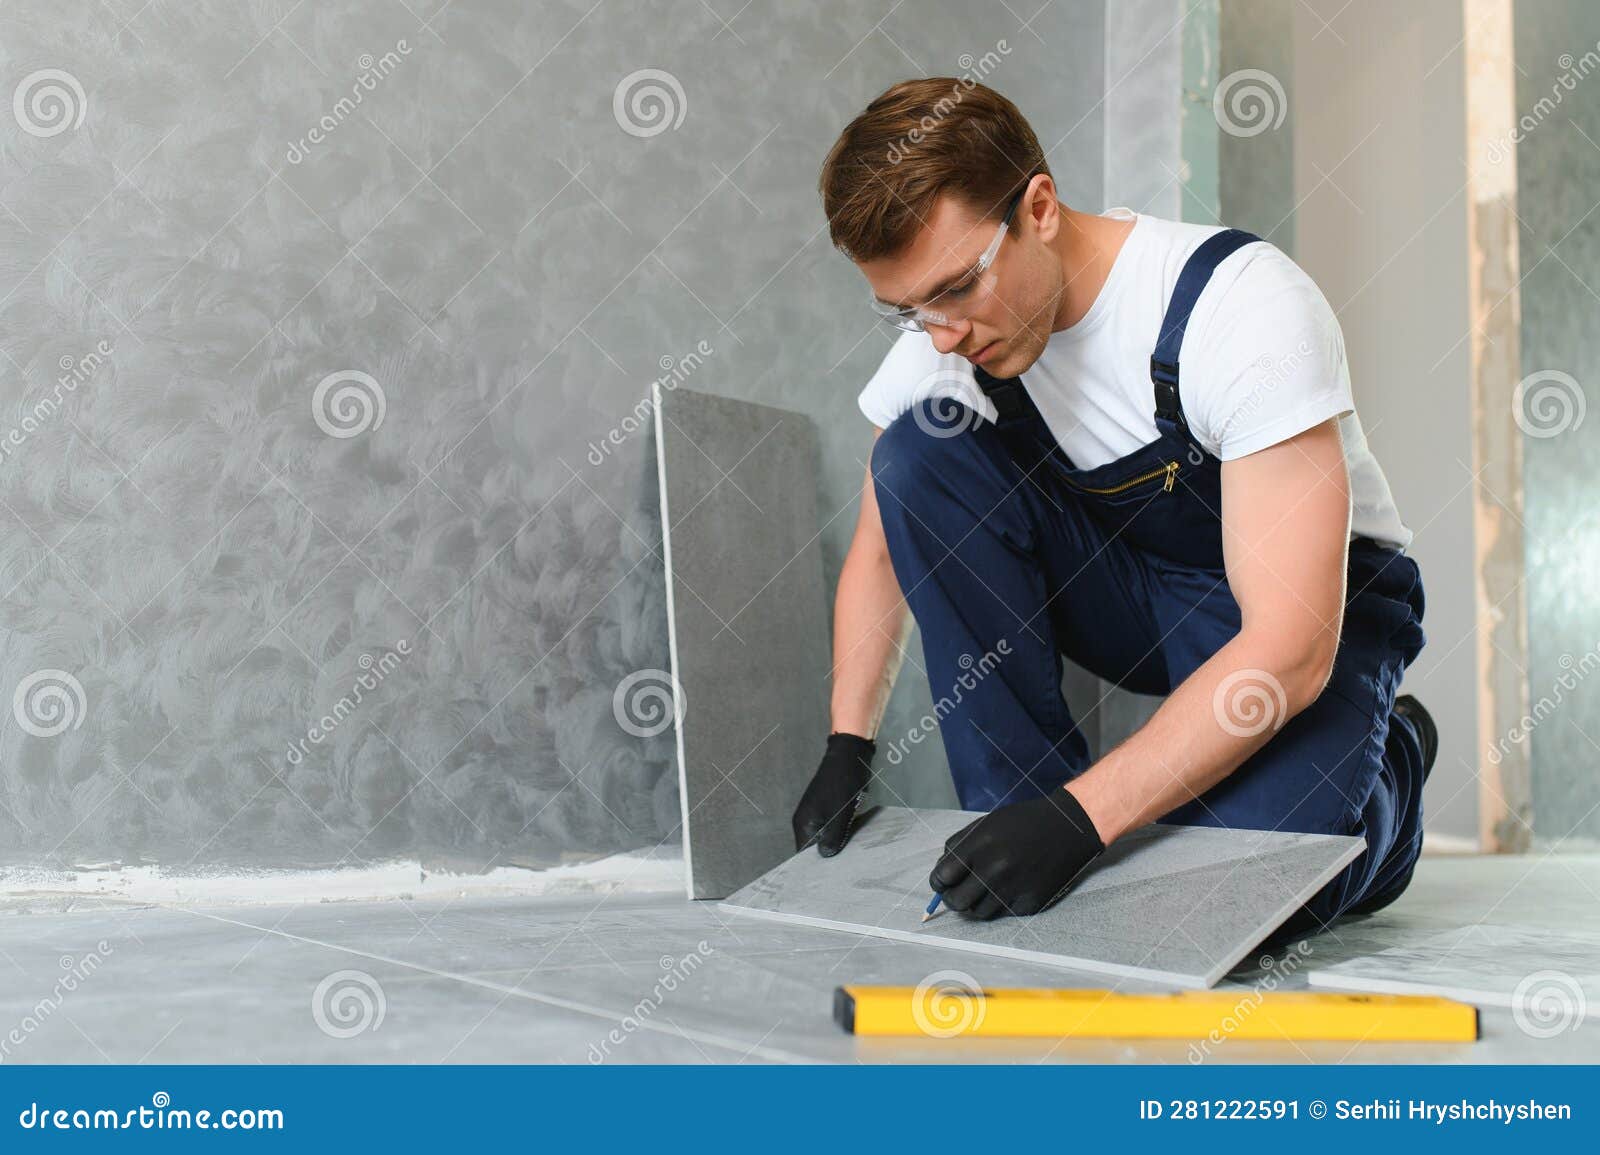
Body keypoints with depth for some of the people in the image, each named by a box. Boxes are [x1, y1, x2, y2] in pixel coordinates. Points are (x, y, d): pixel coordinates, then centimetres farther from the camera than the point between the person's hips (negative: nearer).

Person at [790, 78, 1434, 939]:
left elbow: (1290, 648, -35)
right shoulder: (943, 327, -13)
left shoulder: (1244, 304, -31)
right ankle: (1023, 814, -12)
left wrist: (1081, 817, -42)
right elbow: (880, 547, 2)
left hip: (1316, 610, -5)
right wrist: (847, 749, -10)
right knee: (920, 450, -19)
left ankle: (1386, 759, 5)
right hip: (1129, 589, 5)